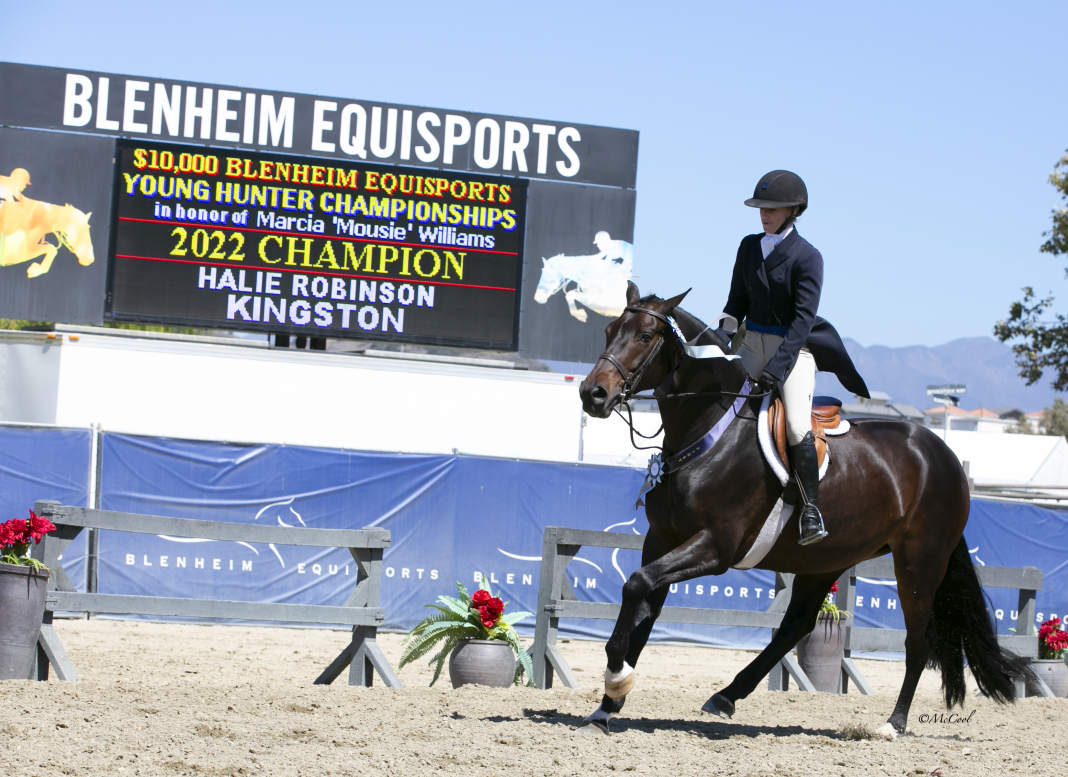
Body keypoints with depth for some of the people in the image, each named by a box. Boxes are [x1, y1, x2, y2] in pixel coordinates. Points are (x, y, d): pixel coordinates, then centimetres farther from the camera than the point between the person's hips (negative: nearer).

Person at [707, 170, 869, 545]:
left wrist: (777, 367, -24)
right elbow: (738, 300, 12)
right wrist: (724, 332, -9)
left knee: (798, 426, -22)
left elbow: (803, 318, -16)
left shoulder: (807, 257, -11)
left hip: (795, 345, -6)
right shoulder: (749, 247, 6)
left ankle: (811, 511, -16)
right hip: (753, 342, 6)